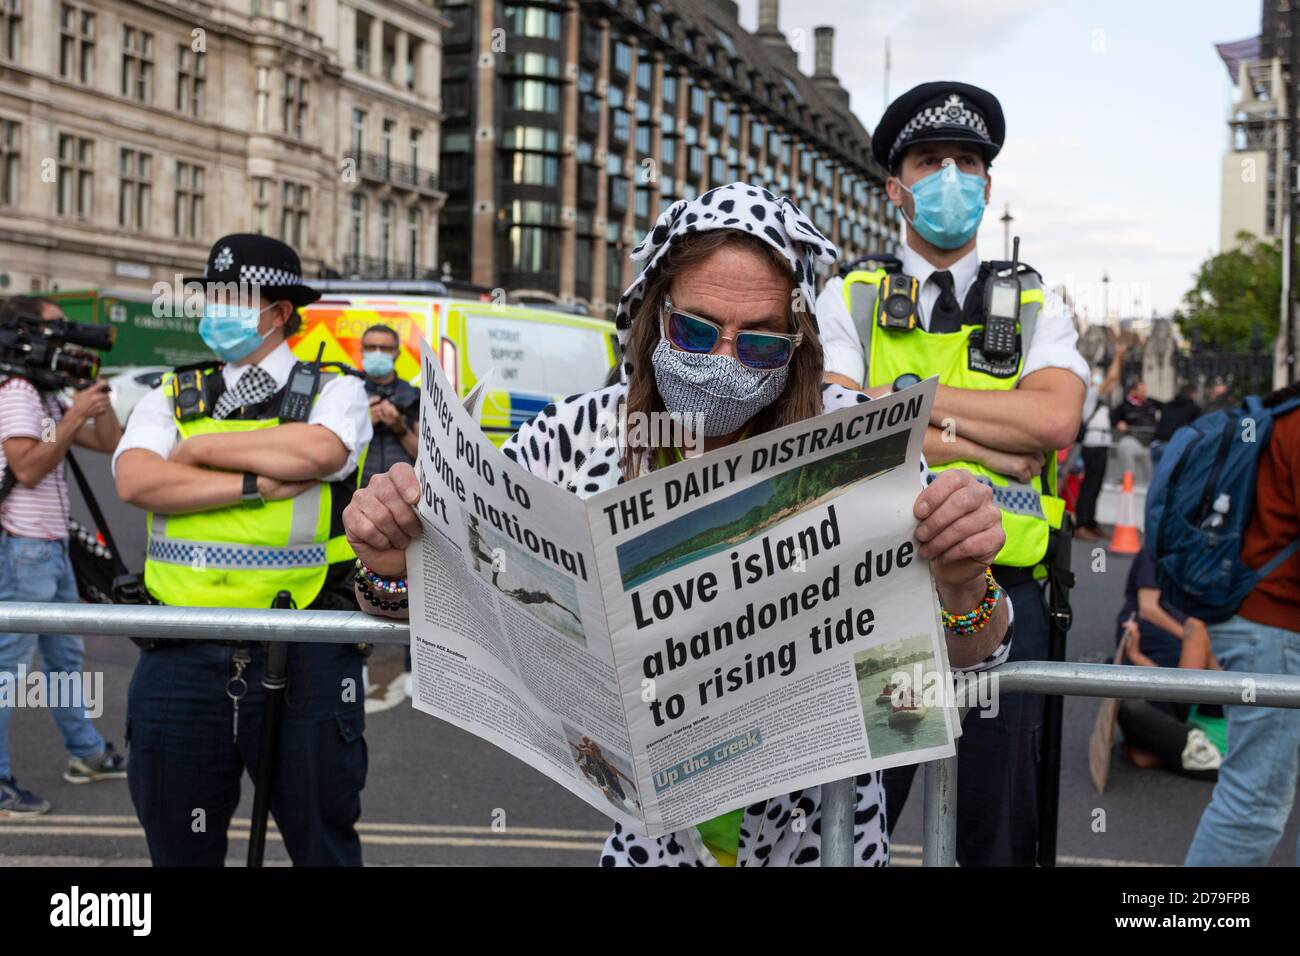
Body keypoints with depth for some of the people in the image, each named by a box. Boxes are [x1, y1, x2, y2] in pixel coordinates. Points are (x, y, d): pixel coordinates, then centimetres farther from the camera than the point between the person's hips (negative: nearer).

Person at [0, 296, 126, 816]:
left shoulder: (48, 396, 15)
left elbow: (110, 442, 16)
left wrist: (97, 392, 4)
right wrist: (75, 416, -19)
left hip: (51, 546, 10)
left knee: (65, 654, 18)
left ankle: (86, 753, 30)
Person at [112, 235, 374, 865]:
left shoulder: (335, 391, 6)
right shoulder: (171, 398, 13)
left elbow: (317, 450, -17)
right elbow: (135, 481, -6)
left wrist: (199, 448, -6)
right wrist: (257, 485, -13)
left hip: (304, 662, -3)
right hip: (182, 660, 3)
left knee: (323, 845, 8)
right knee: (180, 850, 15)